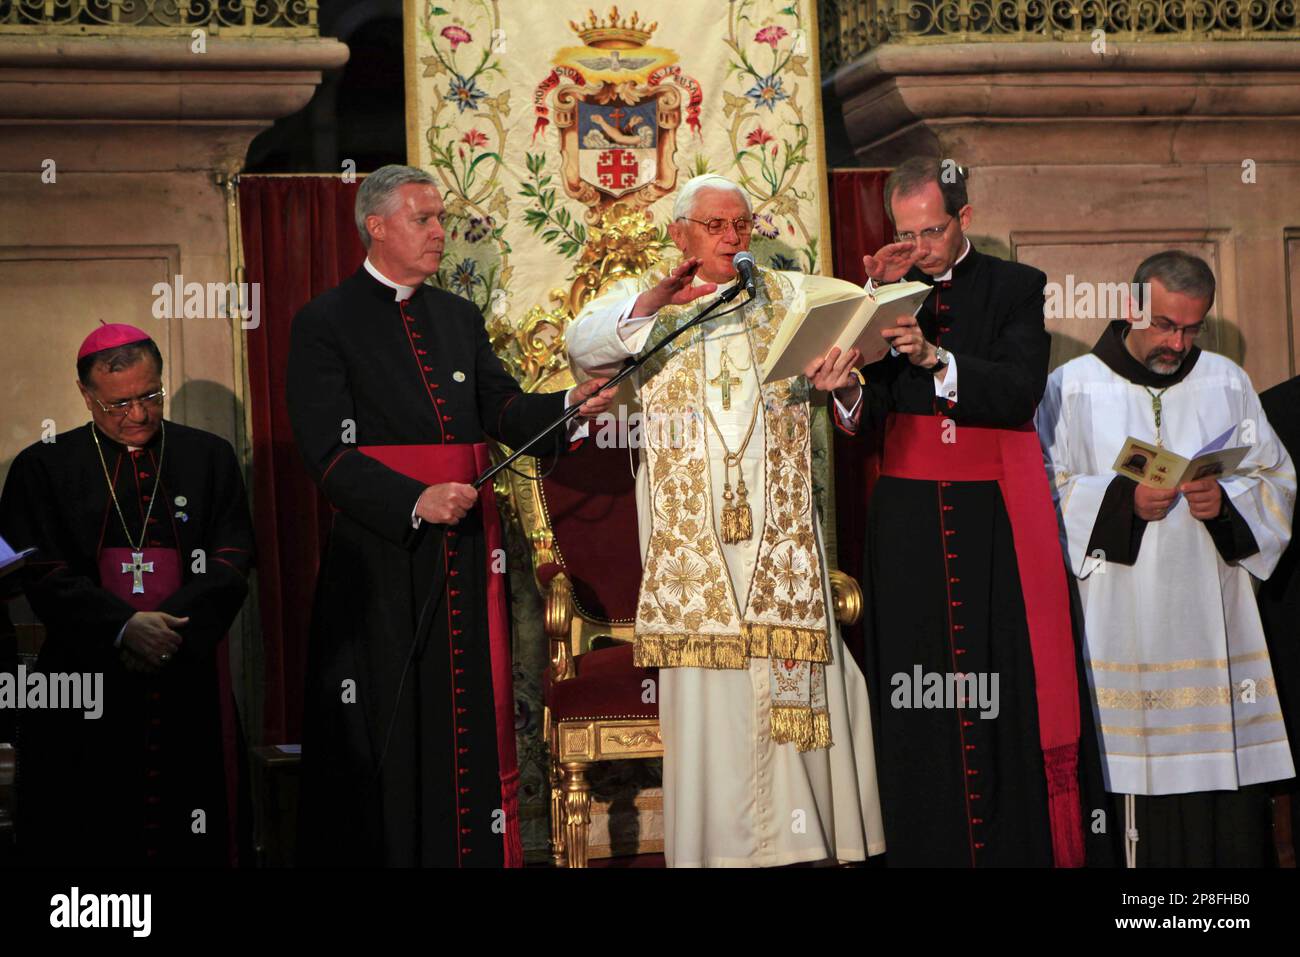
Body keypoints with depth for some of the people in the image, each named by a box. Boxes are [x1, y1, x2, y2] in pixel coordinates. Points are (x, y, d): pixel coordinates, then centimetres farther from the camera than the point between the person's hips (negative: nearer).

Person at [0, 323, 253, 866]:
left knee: (195, 842, 2)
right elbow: (45, 577, -3)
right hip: (88, 687, -1)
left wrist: (166, 627, -15)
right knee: (90, 839, 1)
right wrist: (123, 628, -19)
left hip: (190, 677, 1)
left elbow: (231, 563, 1)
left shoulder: (210, 458, 10)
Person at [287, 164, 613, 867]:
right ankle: (379, 852, 8)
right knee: (387, 736, -1)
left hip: (467, 550, 5)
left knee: (472, 724, 5)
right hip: (381, 554, -5)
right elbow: (328, 454, -11)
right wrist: (414, 501, -23)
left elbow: (503, 410, 6)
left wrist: (569, 406, -14)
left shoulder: (459, 317, 16)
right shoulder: (324, 324, -2)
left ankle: (477, 849, 10)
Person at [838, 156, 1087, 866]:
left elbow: (1021, 391, -8)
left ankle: (1019, 847, -1)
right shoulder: (884, 289, 13)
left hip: (994, 515, -1)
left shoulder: (1016, 288, 7)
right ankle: (926, 850, 1)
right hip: (908, 521, 2)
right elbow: (859, 416, 4)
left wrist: (935, 358, -21)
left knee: (1007, 691, -7)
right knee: (916, 700, -3)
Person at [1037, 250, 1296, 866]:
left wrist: (1225, 501, -8)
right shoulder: (1073, 387, 4)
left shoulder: (1227, 383, 12)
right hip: (1118, 619, -2)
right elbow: (1048, 491, 0)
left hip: (1211, 619, 2)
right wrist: (1122, 500, -15)